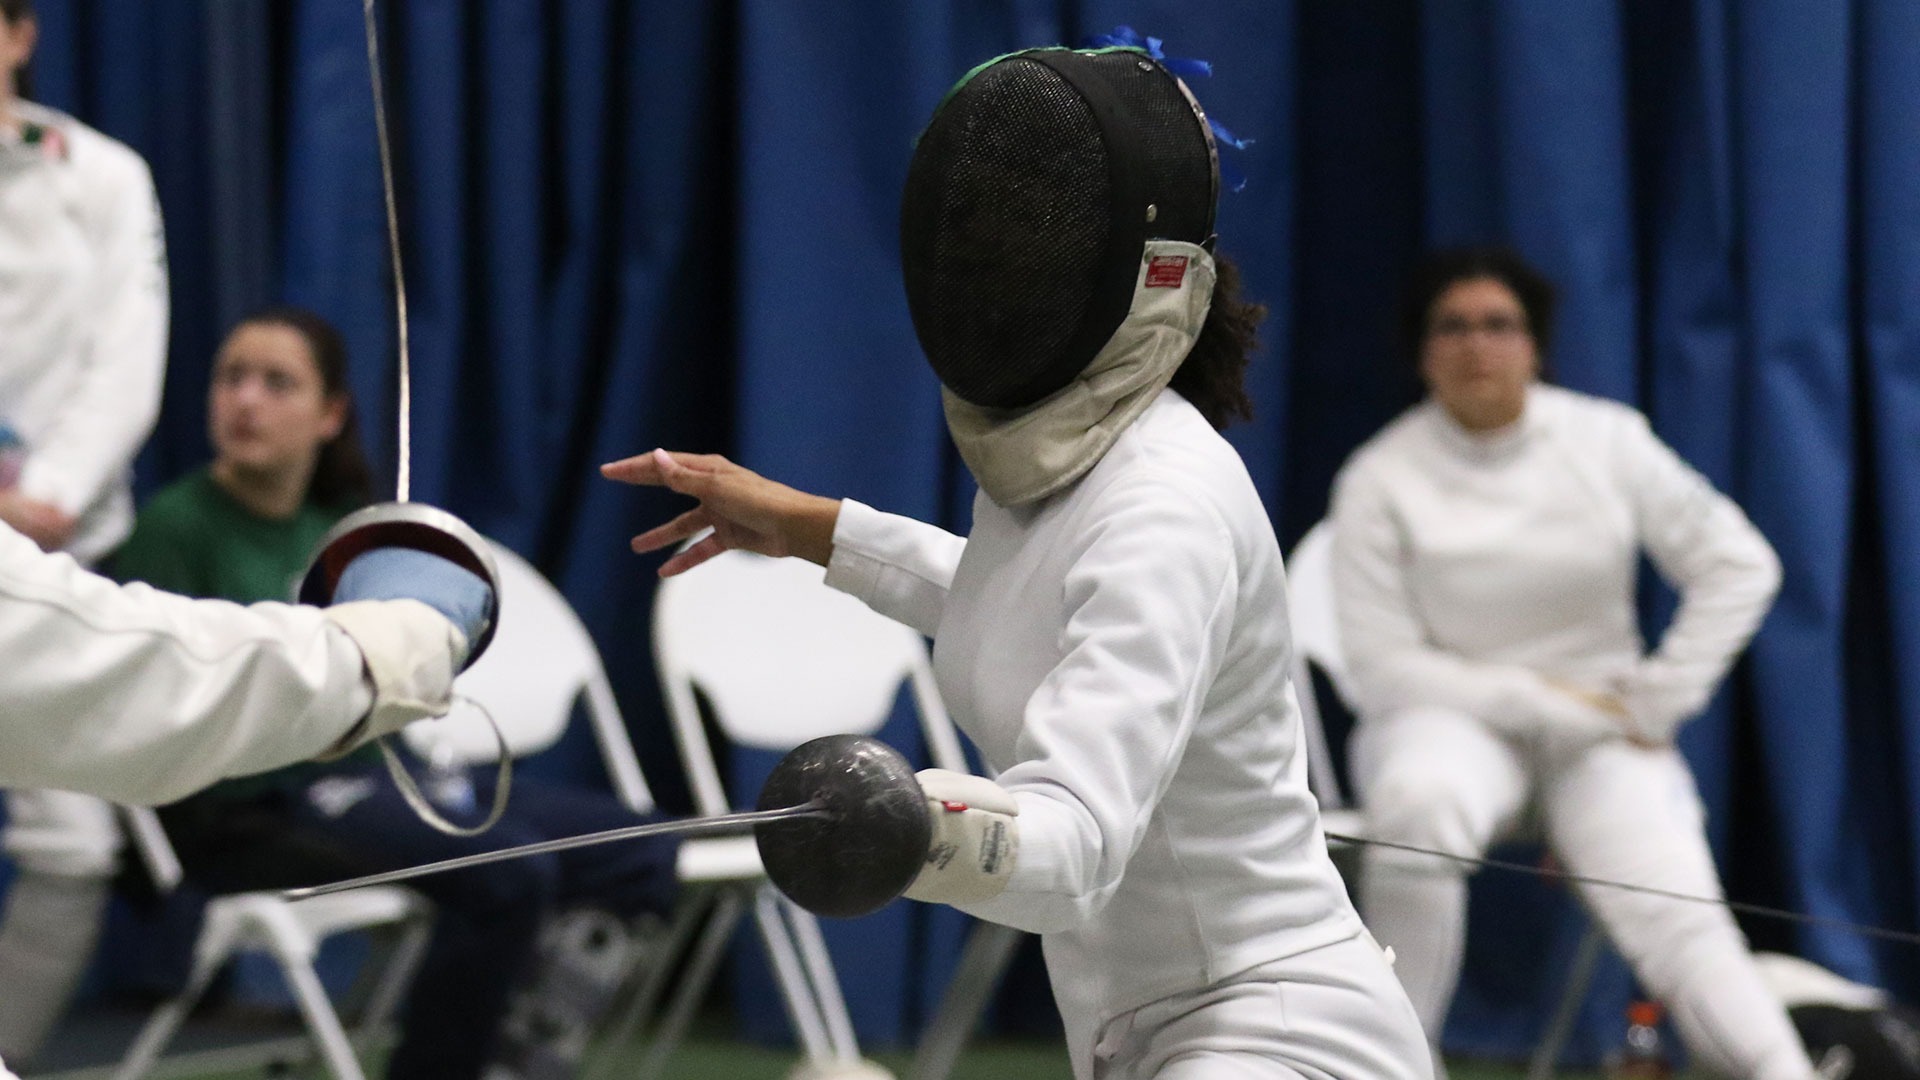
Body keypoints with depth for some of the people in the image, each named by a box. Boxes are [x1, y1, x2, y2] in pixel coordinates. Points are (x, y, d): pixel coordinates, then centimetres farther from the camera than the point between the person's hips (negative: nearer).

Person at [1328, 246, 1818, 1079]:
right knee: (1418, 803, -38)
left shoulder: (1607, 441, -3)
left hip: (1600, 728, 1)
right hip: (1451, 720, -1)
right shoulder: (1380, 479, -7)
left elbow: (1740, 568, 1)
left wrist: (1655, 703, -5)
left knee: (1681, 924, -25)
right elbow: (1383, 670, -9)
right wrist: (1541, 701, -15)